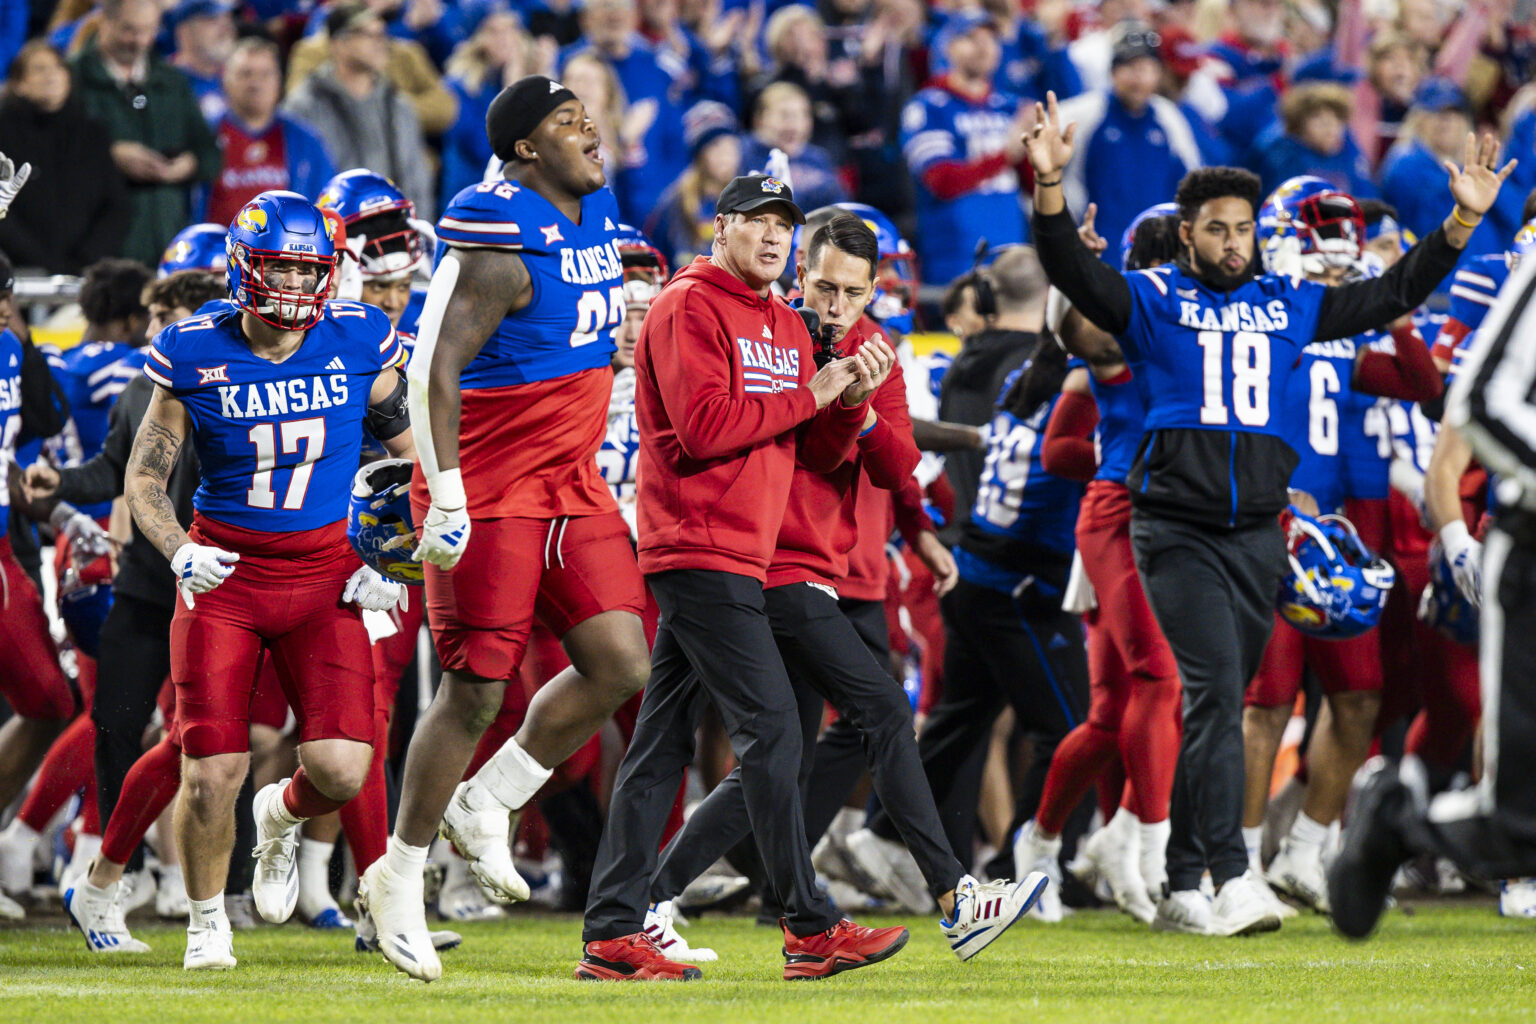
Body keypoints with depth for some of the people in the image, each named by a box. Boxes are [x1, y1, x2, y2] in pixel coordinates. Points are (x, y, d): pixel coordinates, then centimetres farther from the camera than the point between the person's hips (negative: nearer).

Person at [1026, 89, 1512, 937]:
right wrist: (1050, 189, -29)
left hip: (1257, 538, 5)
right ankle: (1232, 877, -26)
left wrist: (1463, 221, 9)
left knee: (1219, 706, 9)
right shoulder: (1153, 300, 3)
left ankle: (1182, 887, 15)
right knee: (1214, 690, -18)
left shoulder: (1286, 306, 15)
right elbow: (1074, 273, -13)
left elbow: (1391, 295, 19)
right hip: (1177, 529, -5)